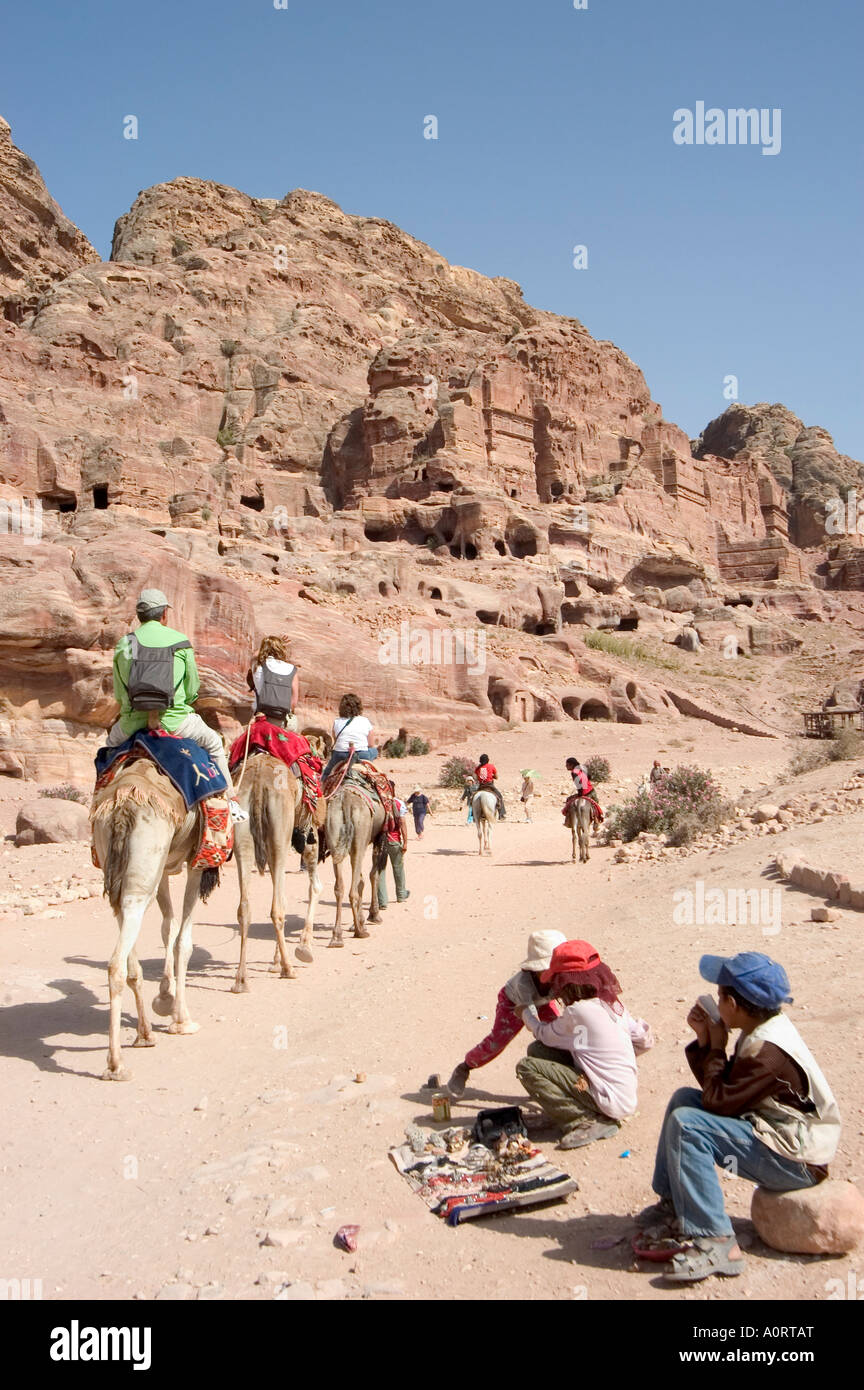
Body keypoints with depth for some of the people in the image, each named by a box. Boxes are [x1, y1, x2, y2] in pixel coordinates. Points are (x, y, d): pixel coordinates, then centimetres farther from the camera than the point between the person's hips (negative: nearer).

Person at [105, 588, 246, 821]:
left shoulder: (123, 645, 3)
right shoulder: (180, 641, -2)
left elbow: (119, 695, 7)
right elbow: (193, 689, 2)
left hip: (133, 721, 2)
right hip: (174, 720, -2)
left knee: (112, 740, 35)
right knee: (214, 743, 23)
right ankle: (230, 802, 20)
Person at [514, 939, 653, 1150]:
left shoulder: (577, 1012, -18)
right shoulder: (614, 1004, 3)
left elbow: (544, 1034, 0)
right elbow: (645, 1040, 12)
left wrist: (527, 1013, 20)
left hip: (612, 1102, -8)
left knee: (526, 1067, -10)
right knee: (537, 1050, 9)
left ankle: (585, 1122, -10)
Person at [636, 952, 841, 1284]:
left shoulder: (768, 1051, -26)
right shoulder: (760, 1032, 5)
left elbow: (718, 1101, -23)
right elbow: (722, 1090, 9)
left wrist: (716, 1049, -11)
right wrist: (704, 1041, -2)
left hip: (796, 1162, -11)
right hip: (779, 1135, 11)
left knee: (685, 1124, -24)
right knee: (683, 1098, 10)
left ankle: (715, 1243, -22)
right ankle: (673, 1206, 15)